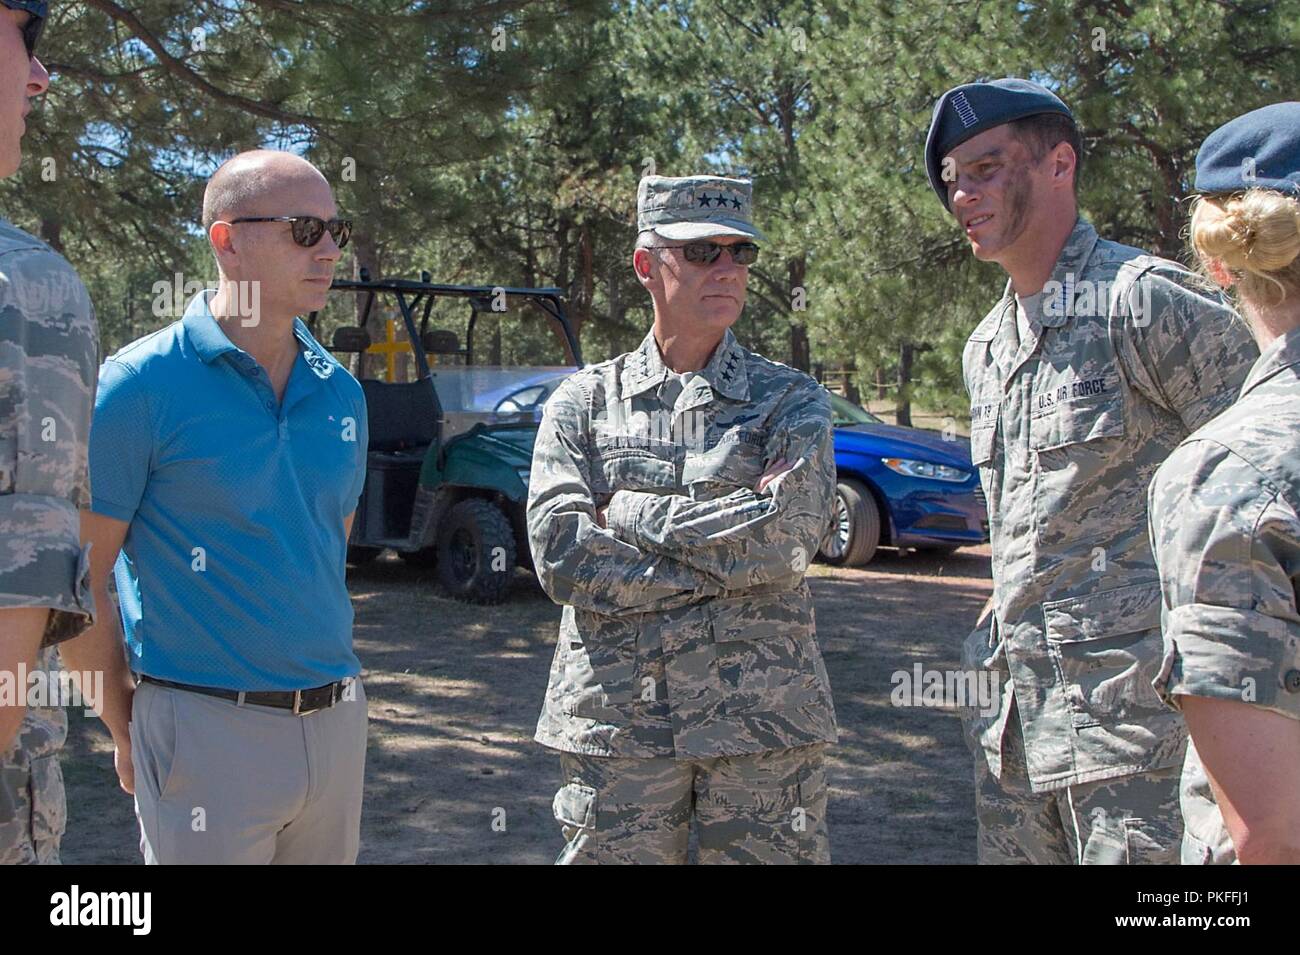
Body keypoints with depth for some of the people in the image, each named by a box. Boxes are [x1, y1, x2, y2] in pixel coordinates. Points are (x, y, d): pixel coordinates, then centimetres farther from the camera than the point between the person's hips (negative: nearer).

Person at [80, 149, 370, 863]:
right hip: (209, 727, -6)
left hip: (338, 720, 6)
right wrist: (127, 728, -8)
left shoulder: (341, 392, 7)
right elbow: (77, 579, -8)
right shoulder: (142, 384, -10)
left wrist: (329, 684, 16)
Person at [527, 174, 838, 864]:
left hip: (761, 721, 0)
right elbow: (558, 556, -6)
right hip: (613, 721, 1)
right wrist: (731, 554, -9)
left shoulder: (790, 400, 6)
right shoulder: (583, 401, 7)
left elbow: (789, 537, -12)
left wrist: (627, 513, -9)